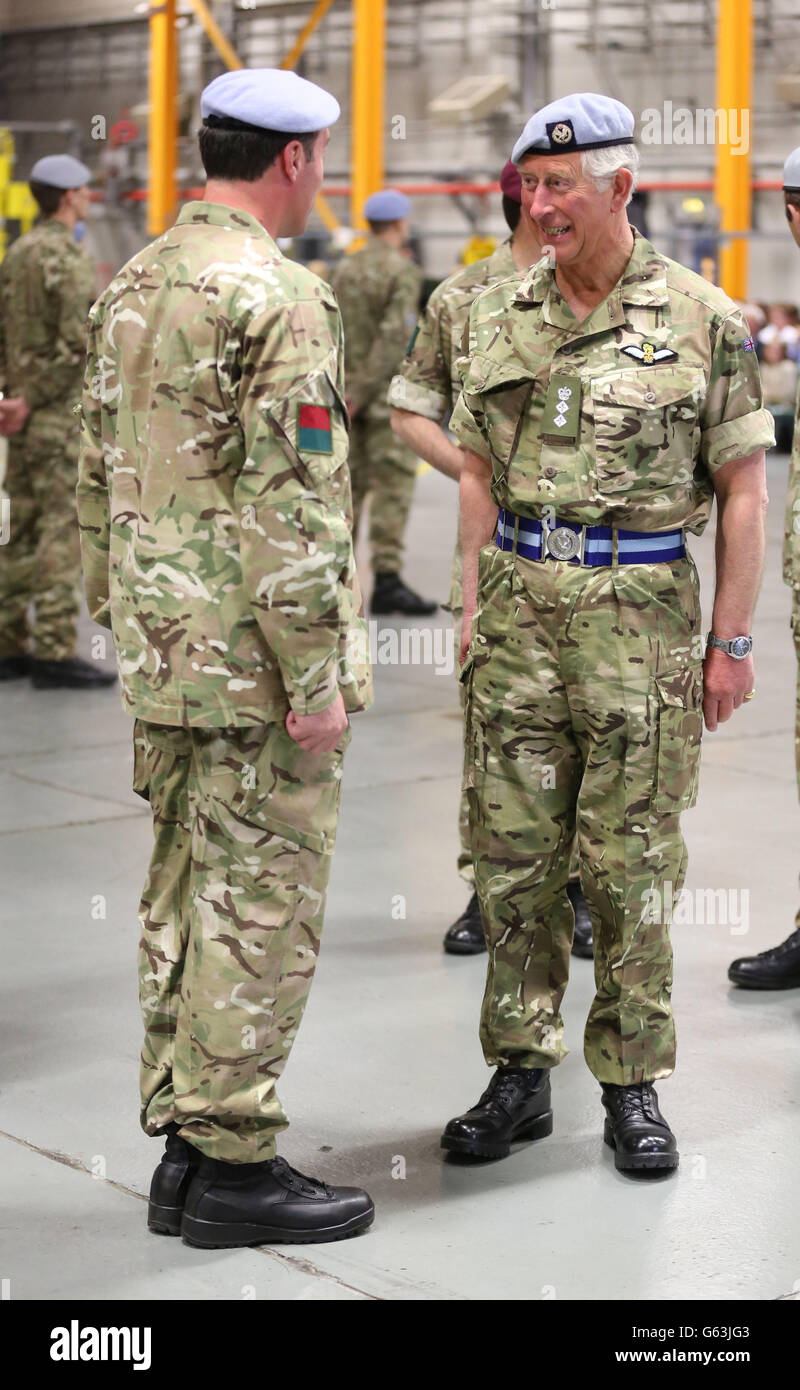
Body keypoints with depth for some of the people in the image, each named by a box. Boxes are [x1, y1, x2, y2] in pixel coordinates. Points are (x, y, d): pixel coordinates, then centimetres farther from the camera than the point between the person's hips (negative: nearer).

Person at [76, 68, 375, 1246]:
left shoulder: (132, 285, 12)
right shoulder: (277, 297, -16)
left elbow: (98, 472, 16)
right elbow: (292, 507, -20)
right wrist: (318, 680, -17)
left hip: (163, 656, 9)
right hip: (254, 660, -9)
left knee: (182, 895, 14)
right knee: (261, 907, -1)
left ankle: (183, 1146, 23)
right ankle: (234, 1166, 7)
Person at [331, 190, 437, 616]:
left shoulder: (345, 269, 10)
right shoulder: (403, 272, -10)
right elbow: (394, 337, -19)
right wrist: (360, 395, -18)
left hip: (349, 388, 7)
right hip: (386, 392, -7)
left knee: (349, 485, 12)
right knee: (393, 487, -7)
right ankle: (386, 583, -13)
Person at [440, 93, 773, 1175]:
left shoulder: (702, 319, -3)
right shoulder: (503, 316, 8)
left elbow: (743, 491, -1)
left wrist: (731, 640, -4)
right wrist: (476, 606, 8)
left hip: (641, 614, -3)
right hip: (520, 607, 4)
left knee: (632, 862, 3)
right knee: (512, 851, 6)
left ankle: (633, 1084, 16)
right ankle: (519, 1076, 18)